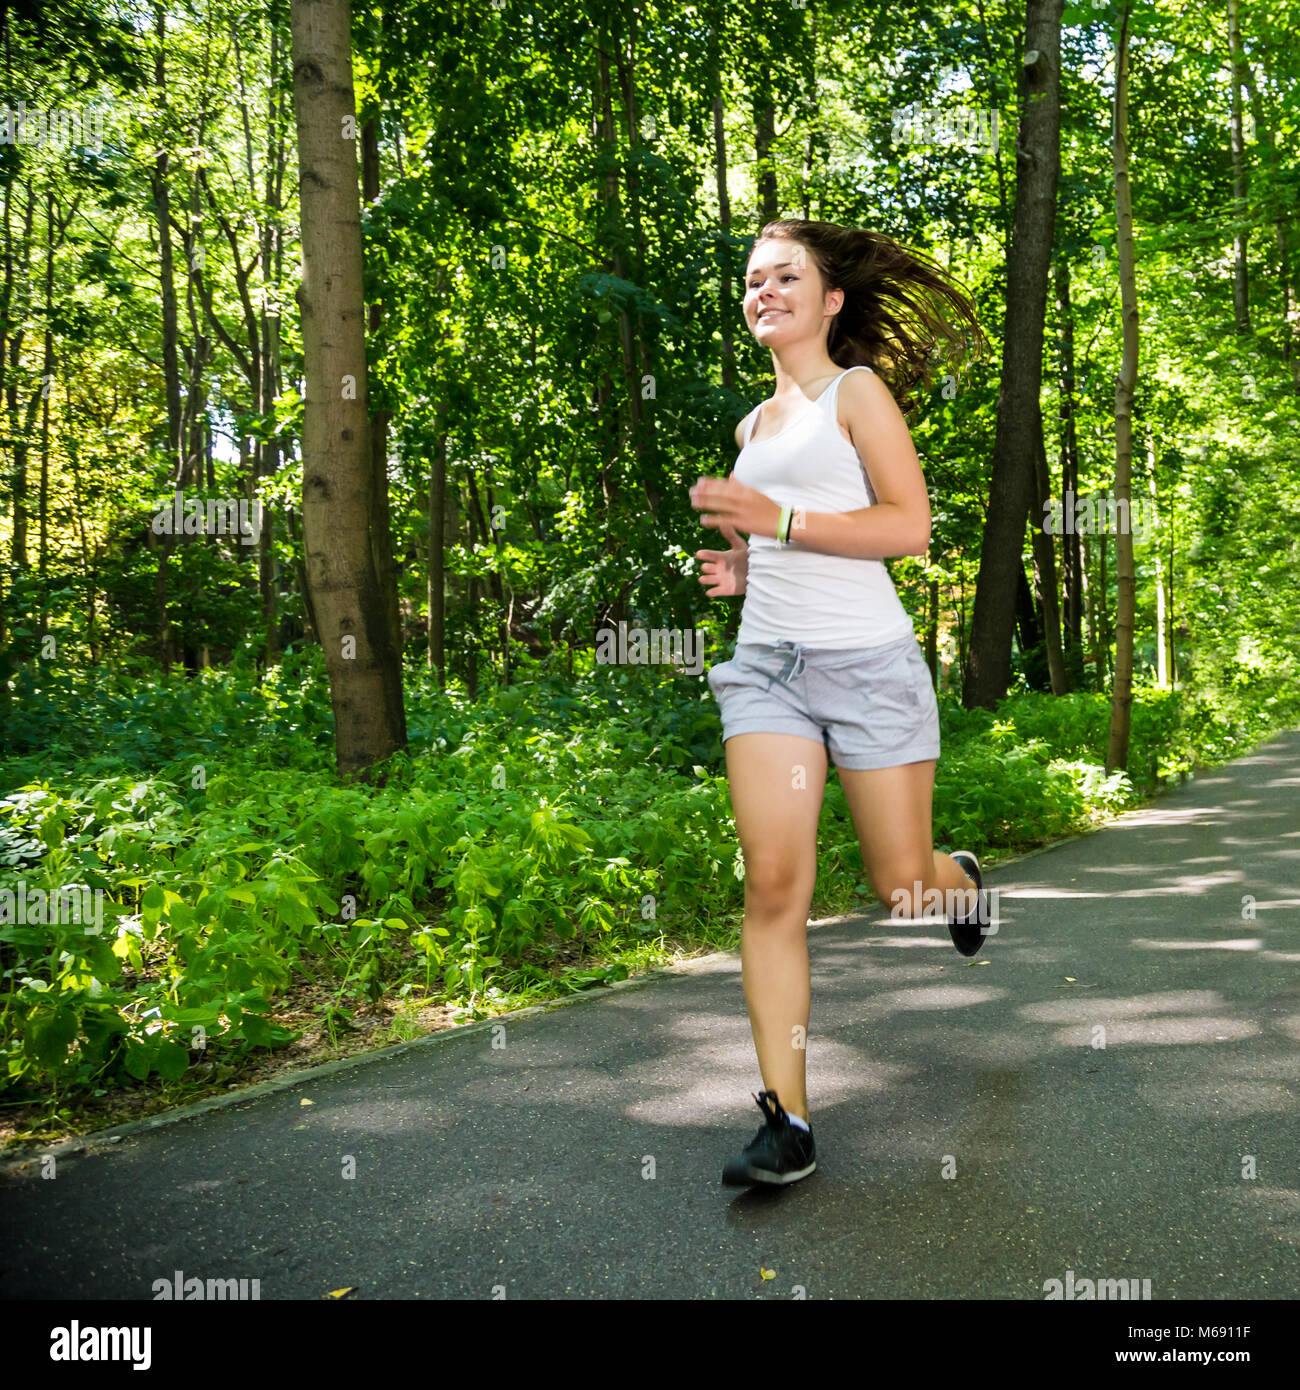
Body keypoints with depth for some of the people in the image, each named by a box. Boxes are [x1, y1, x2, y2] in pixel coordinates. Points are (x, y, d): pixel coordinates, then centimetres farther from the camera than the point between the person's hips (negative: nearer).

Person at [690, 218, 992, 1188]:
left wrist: (777, 520, -16)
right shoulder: (756, 424, 20)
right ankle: (787, 1122, -1)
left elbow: (910, 527, -10)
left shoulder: (859, 390, 1)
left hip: (867, 662, -5)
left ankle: (961, 879, 43)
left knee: (902, 886, 4)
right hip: (767, 663, 5)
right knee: (774, 885, -7)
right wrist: (746, 568, 10)